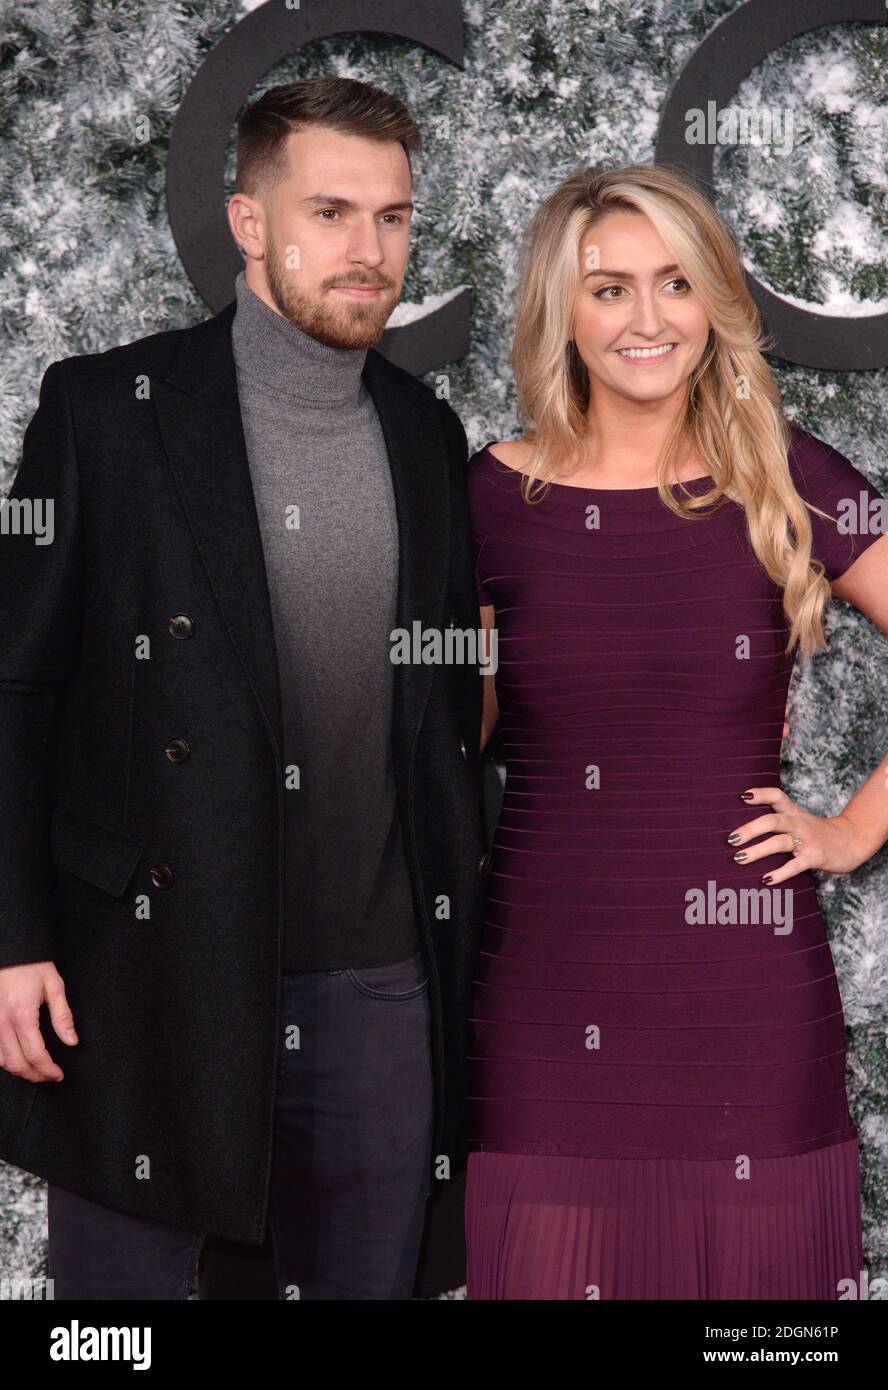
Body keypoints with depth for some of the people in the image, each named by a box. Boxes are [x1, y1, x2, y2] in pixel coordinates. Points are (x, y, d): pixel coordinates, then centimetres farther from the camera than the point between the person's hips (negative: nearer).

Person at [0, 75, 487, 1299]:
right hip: (151, 976, -4)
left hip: (383, 985, 4)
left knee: (365, 1279, 14)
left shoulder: (429, 435, 9)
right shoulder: (108, 407, -4)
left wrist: (466, 923, 12)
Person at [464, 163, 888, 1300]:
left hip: (746, 991, 0)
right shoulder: (491, 496, 2)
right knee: (543, 1260, 5)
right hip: (543, 988, 0)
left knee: (747, 1265, 6)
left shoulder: (790, 482, 0)